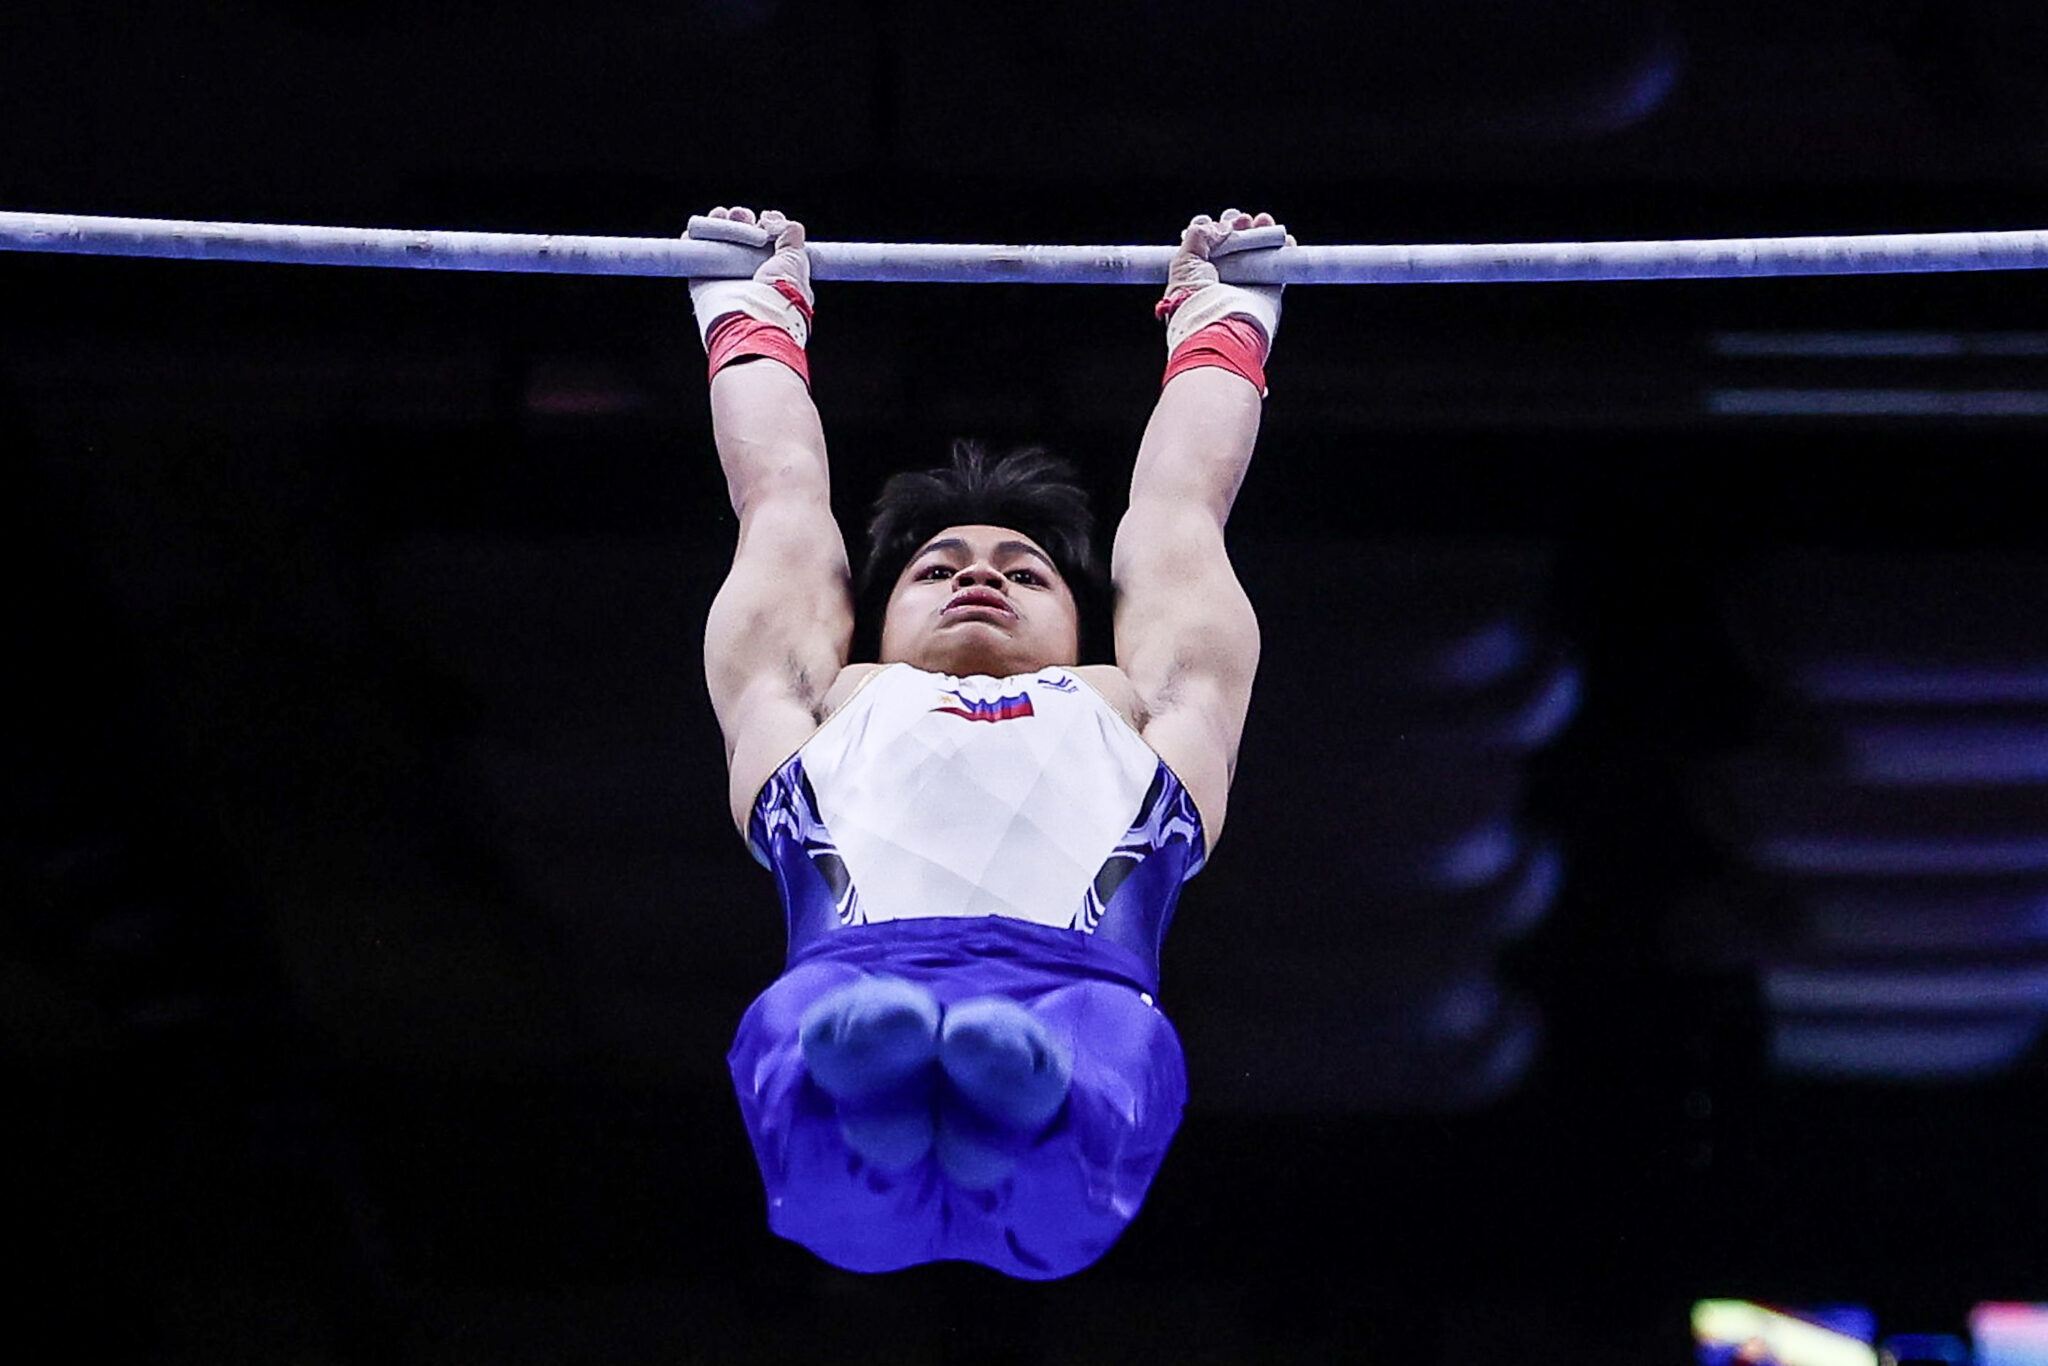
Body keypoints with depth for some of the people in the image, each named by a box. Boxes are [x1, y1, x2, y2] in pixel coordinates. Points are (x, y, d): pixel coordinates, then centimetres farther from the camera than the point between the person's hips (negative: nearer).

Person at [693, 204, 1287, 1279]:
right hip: (850, 978, 0)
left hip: (1074, 994, 0)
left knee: (1117, 1038, -38)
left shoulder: (1131, 708, 43)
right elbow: (780, 500, 55)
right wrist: (755, 307, 70)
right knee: (793, 1030, -38)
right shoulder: (830, 705, 42)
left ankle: (1021, 1117, -68)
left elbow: (1179, 506, 56)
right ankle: (869, 1109, -68)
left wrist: (1217, 315, 72)